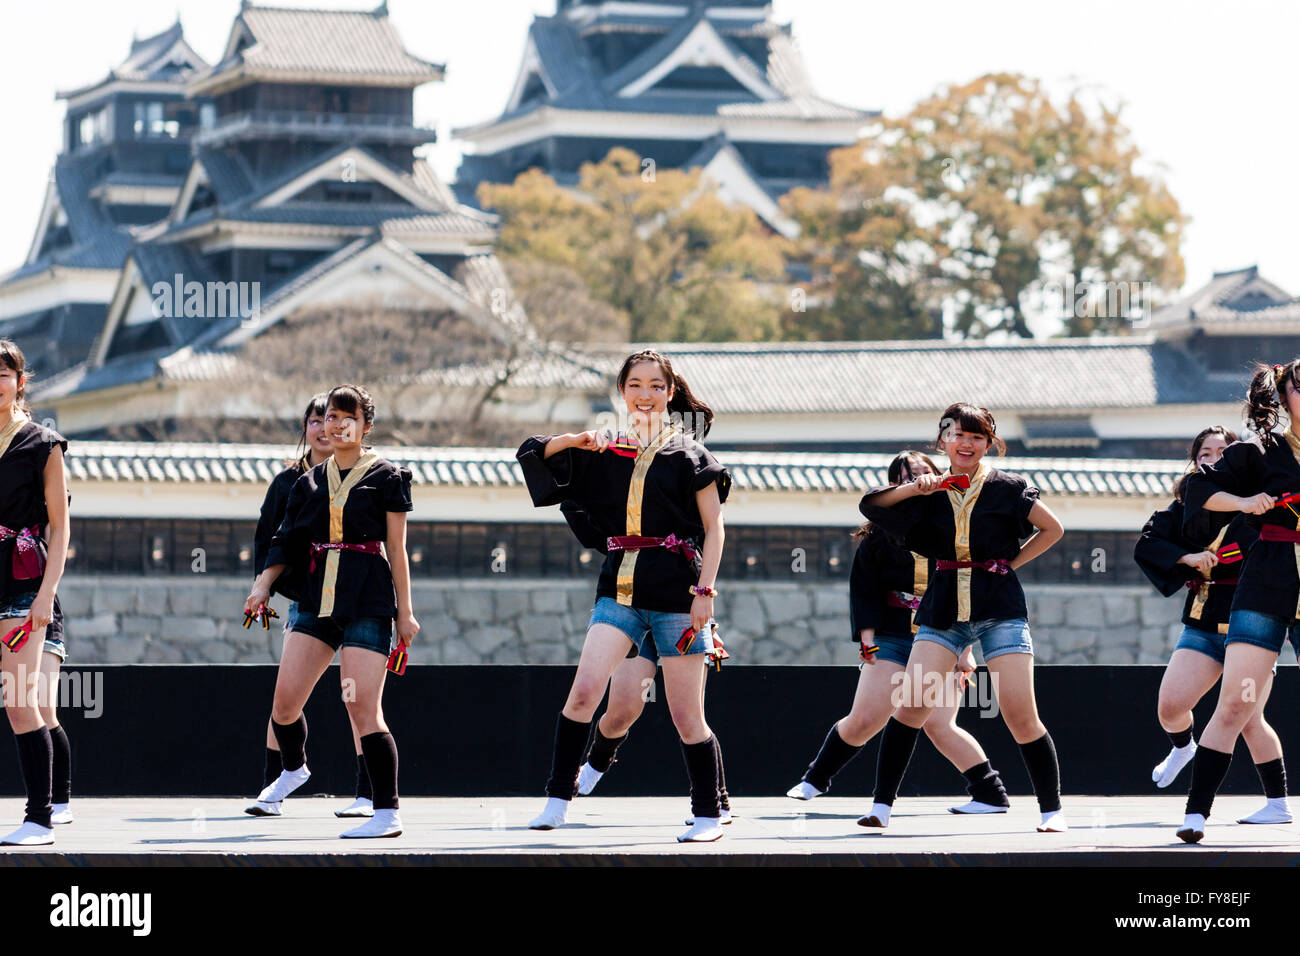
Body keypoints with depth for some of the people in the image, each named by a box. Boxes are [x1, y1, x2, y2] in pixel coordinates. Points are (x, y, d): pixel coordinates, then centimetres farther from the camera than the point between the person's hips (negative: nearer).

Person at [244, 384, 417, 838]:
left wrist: (405, 612, -1)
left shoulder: (386, 478, 3)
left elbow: (397, 550, 2)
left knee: (363, 710, -10)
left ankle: (387, 813, -4)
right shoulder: (310, 482, 15)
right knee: (285, 700, -4)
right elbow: (286, 542, 17)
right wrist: (263, 584, 2)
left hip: (367, 603, -5)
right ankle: (293, 768, 27)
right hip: (316, 597, 5)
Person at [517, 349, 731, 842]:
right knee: (584, 690, -16)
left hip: (675, 588, -3)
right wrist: (579, 440, -7)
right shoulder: (605, 452, 12)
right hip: (620, 586, 3)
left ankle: (709, 815, 14)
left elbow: (714, 528, 1)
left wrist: (705, 590, -9)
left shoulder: (688, 453, 3)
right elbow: (534, 453, 11)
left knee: (686, 717, 0)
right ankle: (557, 800, -8)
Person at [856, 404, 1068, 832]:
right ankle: (881, 805, -4)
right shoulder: (931, 492, 9)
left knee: (1020, 715, -6)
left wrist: (1009, 564, 1)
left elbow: (1053, 529, 6)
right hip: (944, 607, 2)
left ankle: (1052, 810, 7)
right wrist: (914, 488, -13)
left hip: (999, 607, -2)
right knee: (911, 704, -9)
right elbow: (870, 505, 2)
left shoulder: (1005, 487, 2)